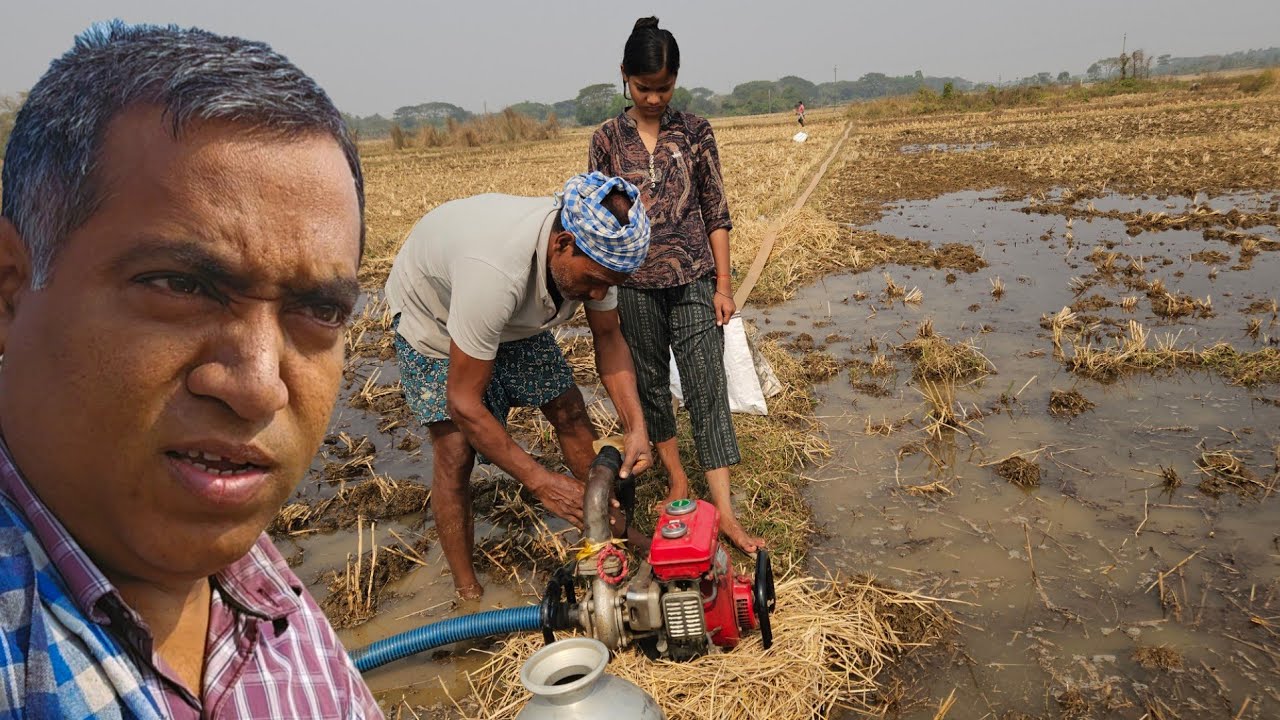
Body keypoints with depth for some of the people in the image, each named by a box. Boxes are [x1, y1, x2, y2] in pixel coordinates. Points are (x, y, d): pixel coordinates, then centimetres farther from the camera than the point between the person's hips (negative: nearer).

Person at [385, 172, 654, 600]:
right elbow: (464, 403, -38)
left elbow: (608, 338, -10)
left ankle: (613, 533, 23)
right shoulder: (496, 274, -46)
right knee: (455, 451, -14)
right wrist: (541, 482, -33)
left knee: (571, 413, 3)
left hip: (516, 318, 6)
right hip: (434, 314, -5)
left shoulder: (598, 246, -27)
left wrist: (636, 429, -22)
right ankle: (467, 592, 3)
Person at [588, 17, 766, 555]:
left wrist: (723, 284, -1)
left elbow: (716, 212, 3)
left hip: (693, 279, -1)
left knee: (707, 388, -5)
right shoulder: (608, 139, 2)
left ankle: (725, 511, -2)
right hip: (634, 283, 1)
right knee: (650, 384, 10)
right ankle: (677, 480, 28)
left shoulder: (695, 132, 2)